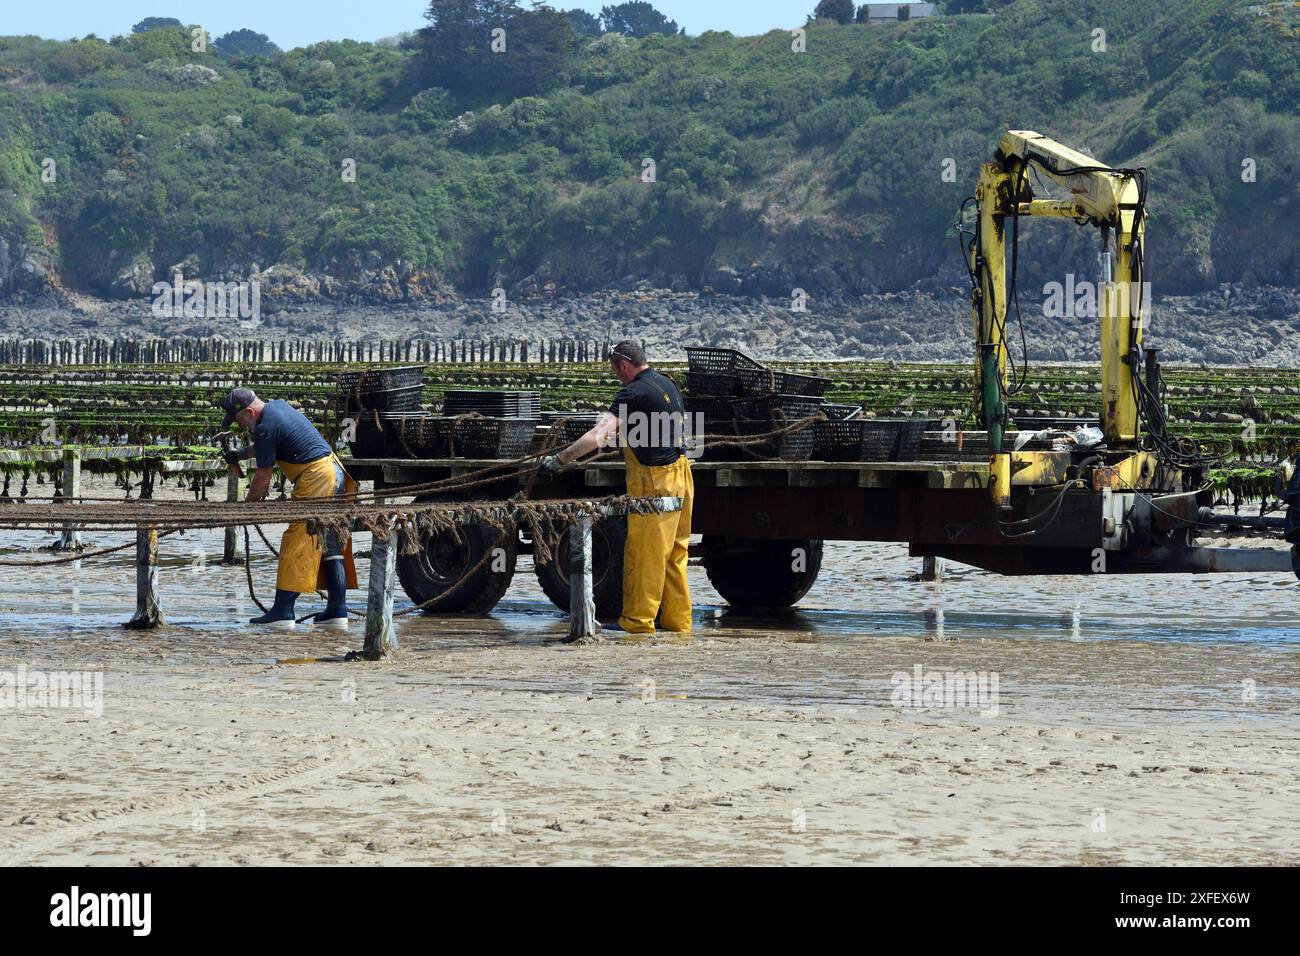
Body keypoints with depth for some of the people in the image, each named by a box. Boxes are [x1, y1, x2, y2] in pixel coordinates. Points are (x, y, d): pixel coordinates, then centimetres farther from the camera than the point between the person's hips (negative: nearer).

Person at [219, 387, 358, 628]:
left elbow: (264, 475, -7)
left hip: (316, 477, -10)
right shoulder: (278, 407, 15)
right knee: (331, 545, 11)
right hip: (336, 471, 10)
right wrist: (241, 454, 26)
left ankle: (283, 610, -9)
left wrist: (249, 504, 6)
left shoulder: (265, 428, -13)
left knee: (297, 542, -7)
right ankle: (337, 611, 11)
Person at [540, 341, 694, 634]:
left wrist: (560, 459, -29)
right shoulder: (667, 384, 10)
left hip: (654, 480, -9)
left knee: (643, 554, -3)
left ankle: (637, 623, -1)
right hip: (680, 476, 9)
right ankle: (678, 622, 16)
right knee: (674, 555, 13)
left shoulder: (635, 393, -18)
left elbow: (599, 434, -28)